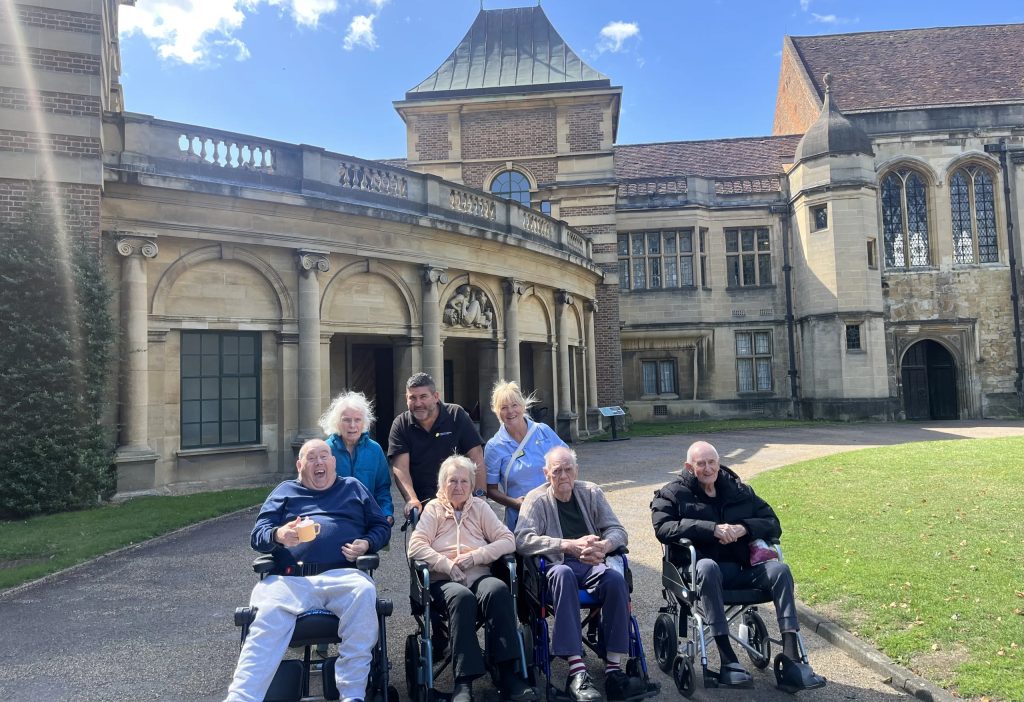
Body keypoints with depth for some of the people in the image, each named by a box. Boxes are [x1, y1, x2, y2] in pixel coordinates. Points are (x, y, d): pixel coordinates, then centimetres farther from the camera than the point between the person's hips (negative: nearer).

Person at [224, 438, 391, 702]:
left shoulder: (353, 487, 25)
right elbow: (257, 534, 15)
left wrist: (366, 544, 1)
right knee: (266, 615, -31)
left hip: (343, 575, -1)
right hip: (290, 578, 1)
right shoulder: (285, 490, 25)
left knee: (364, 594, -34)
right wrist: (278, 535, -9)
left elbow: (382, 526, 24)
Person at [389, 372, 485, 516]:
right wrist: (411, 499, -23)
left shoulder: (456, 416, -1)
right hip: (420, 505, 1)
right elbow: (400, 467, -7)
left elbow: (475, 456, -3)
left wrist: (479, 494, -13)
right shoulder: (401, 425, 1)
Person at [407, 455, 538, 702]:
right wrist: (447, 565, -13)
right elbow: (416, 546, 1)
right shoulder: (434, 508, 16)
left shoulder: (480, 507, 20)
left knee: (498, 590, -32)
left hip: (479, 575, 2)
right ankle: (464, 681, -33)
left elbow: (508, 541, 9)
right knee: (462, 596, -36)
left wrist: (475, 556, -6)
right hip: (445, 580, -1)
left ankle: (507, 674, -30)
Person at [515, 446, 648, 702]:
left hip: (592, 565, 3)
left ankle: (614, 669, -26)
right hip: (557, 566, -3)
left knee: (615, 579, -30)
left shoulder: (591, 492, 14)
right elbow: (522, 539, -12)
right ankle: (576, 670, -40)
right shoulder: (537, 499, 4)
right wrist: (571, 545, -22)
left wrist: (603, 546, -17)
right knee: (563, 573, -37)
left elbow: (618, 531, 8)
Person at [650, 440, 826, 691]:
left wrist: (744, 528, -11)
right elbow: (663, 527, -12)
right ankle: (727, 660, -35)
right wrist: (712, 529, -20)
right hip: (701, 567, -4)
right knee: (707, 567, -38)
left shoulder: (740, 490, 15)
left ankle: (791, 661, -25)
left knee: (780, 569, -22)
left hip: (741, 568, 4)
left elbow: (773, 523, 12)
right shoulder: (674, 493, 4)